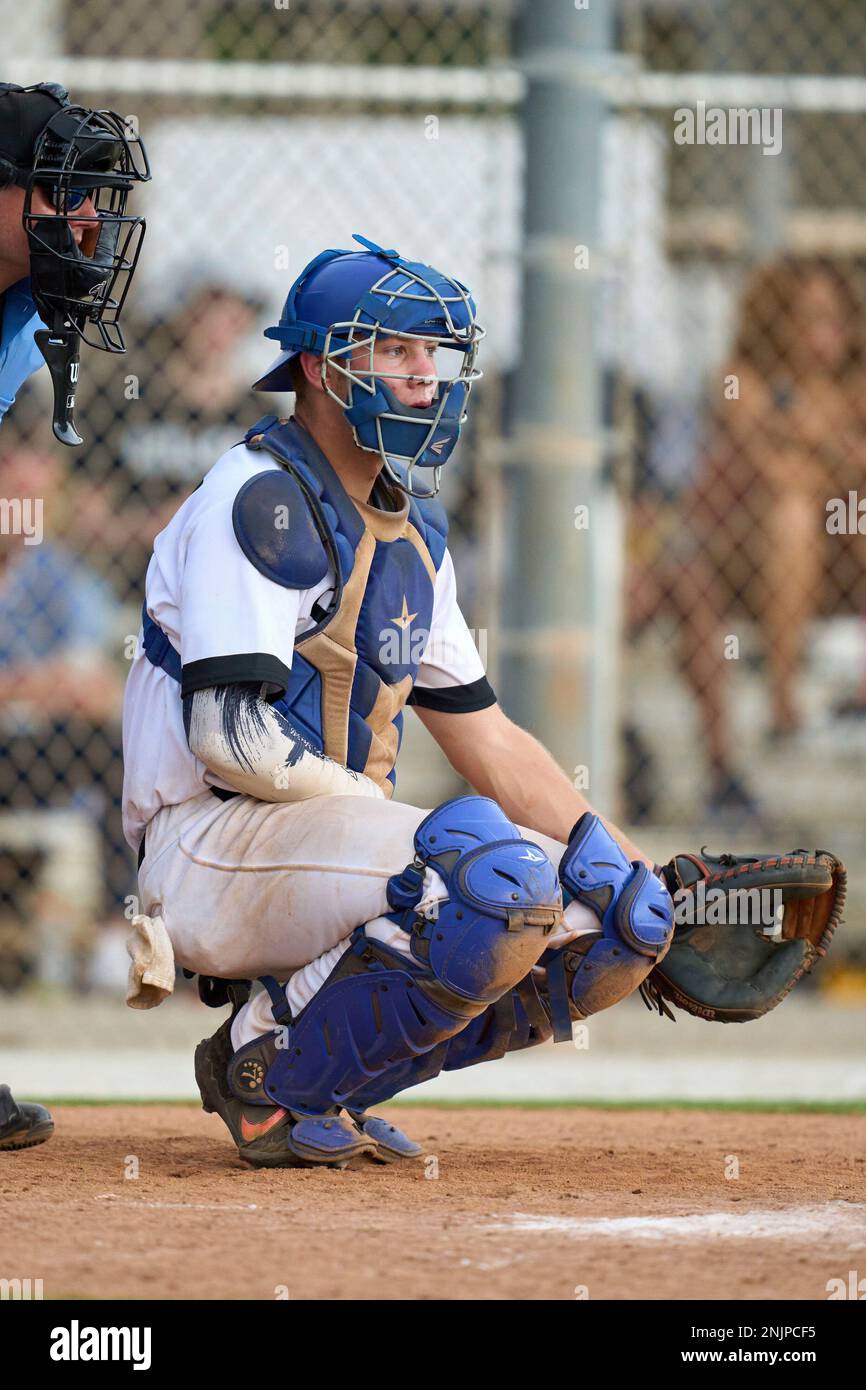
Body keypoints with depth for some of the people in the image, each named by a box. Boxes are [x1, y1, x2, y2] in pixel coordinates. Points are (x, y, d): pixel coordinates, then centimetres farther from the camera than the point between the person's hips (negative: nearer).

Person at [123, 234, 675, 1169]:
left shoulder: (412, 529, 19)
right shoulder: (260, 498, -11)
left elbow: (486, 739, 21)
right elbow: (234, 739, -21)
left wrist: (638, 878, 13)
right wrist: (392, 817, -18)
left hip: (330, 834, 9)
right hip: (209, 854, -9)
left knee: (615, 925, -3)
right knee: (498, 879, -32)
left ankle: (331, 1076, 2)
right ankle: (264, 1070, -12)